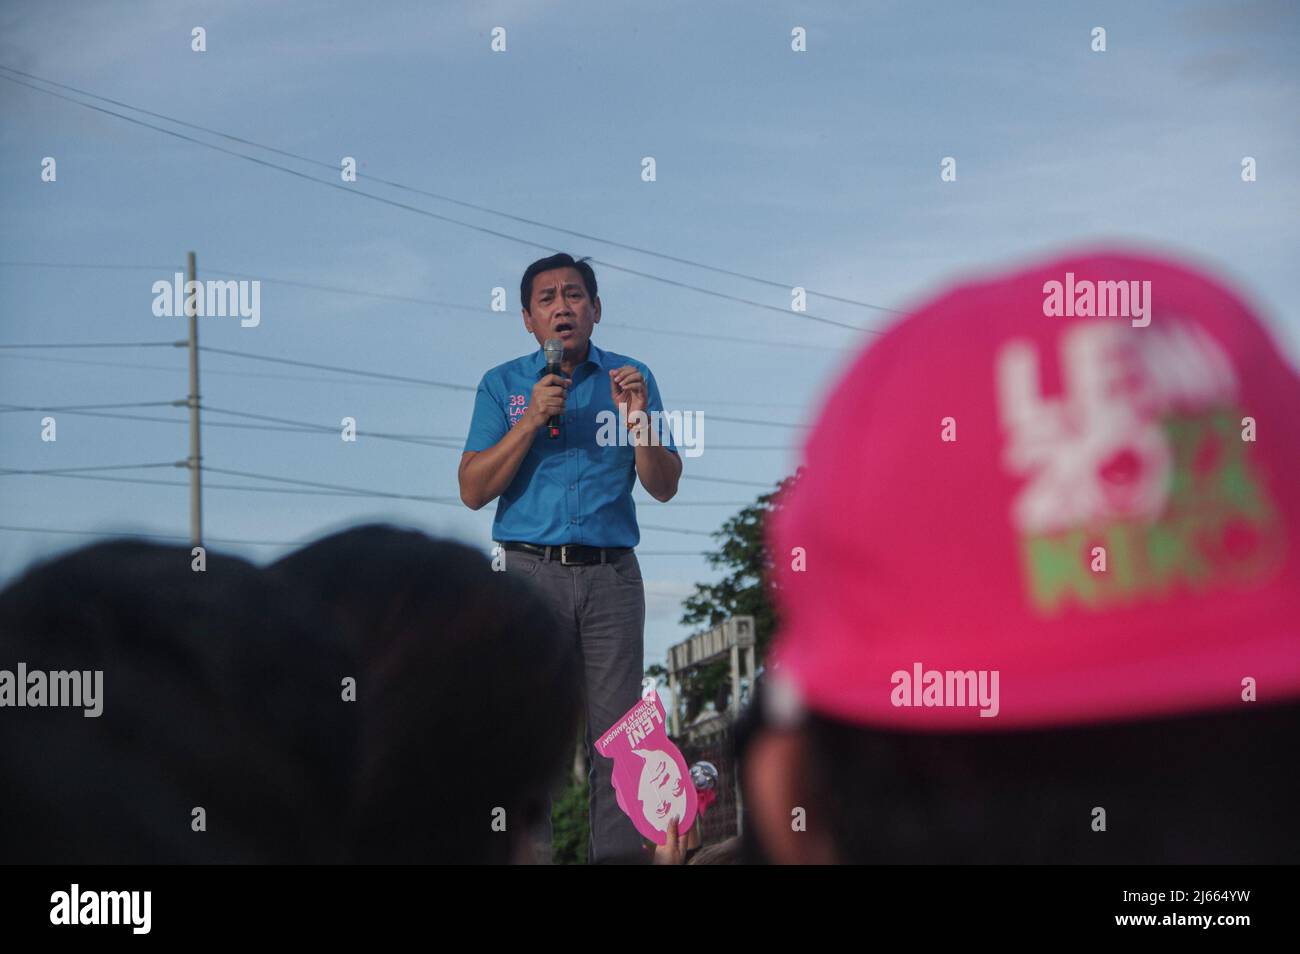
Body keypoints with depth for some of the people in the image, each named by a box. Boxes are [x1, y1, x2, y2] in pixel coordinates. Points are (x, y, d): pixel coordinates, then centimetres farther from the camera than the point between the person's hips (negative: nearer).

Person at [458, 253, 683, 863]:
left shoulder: (630, 378, 12)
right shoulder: (503, 386, 10)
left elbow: (664, 487, 6)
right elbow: (473, 491, 1)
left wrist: (638, 418, -10)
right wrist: (531, 421, -9)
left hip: (612, 577, 1)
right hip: (530, 571, -1)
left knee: (616, 730, -4)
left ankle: (616, 853, -3)